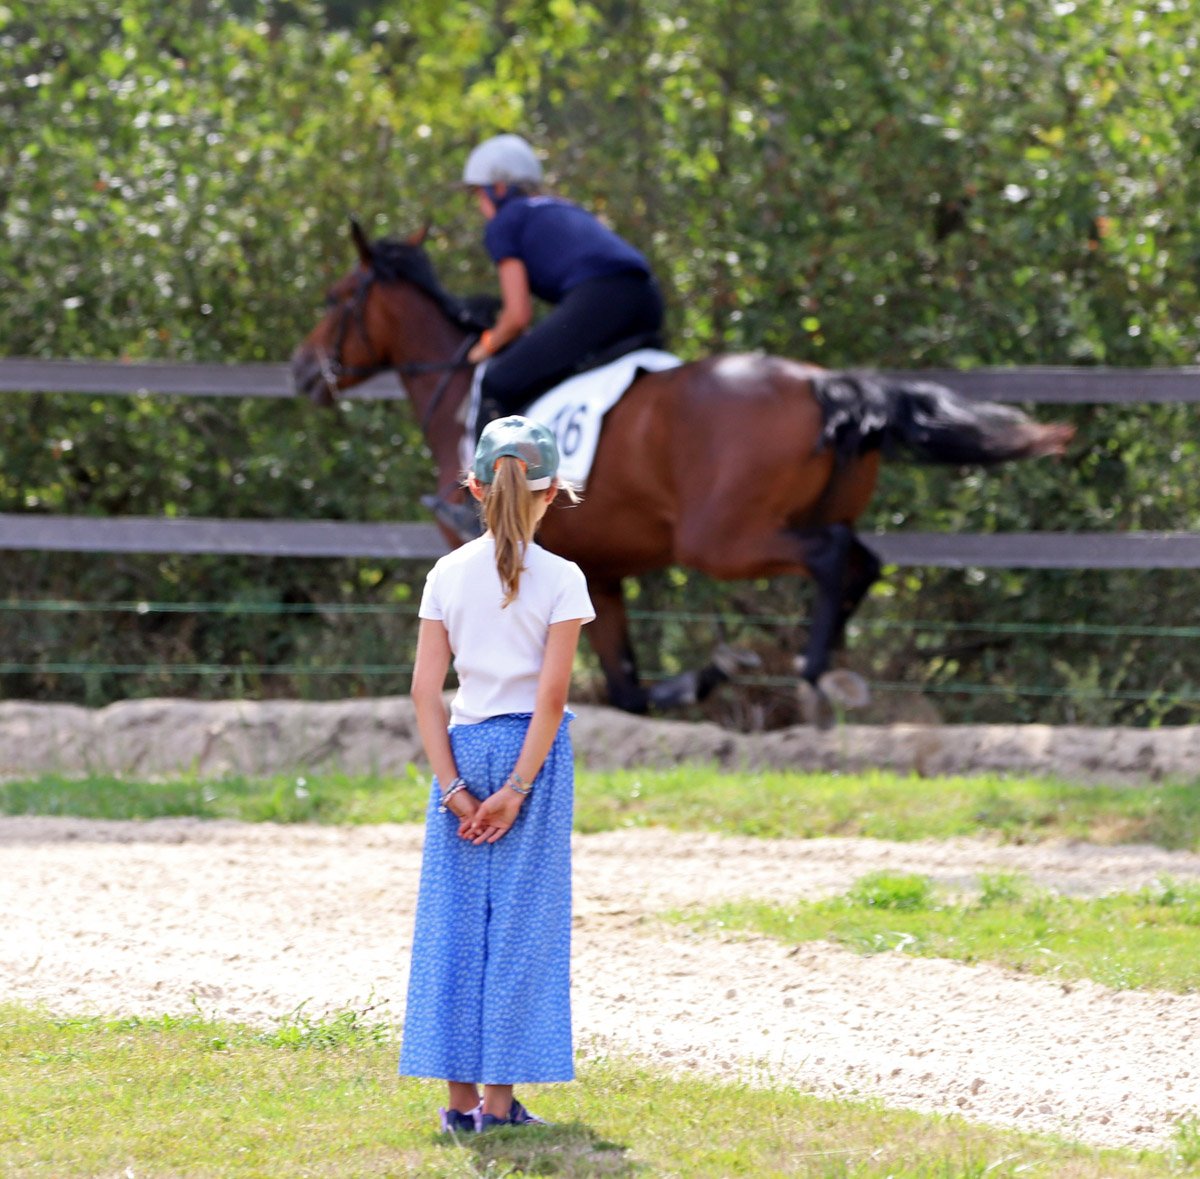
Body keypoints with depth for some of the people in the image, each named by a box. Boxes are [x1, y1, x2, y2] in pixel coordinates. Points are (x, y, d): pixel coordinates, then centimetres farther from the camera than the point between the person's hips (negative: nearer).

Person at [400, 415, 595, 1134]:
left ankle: (460, 1096, 5)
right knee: (519, 921, 2)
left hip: (466, 745, 2)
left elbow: (426, 689, -2)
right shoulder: (560, 580, -5)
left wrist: (453, 785, -2)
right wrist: (518, 788, -11)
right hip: (532, 750, -2)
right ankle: (499, 1097, 2)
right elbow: (553, 693, -12)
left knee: (456, 921, 5)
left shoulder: (448, 575, 3)